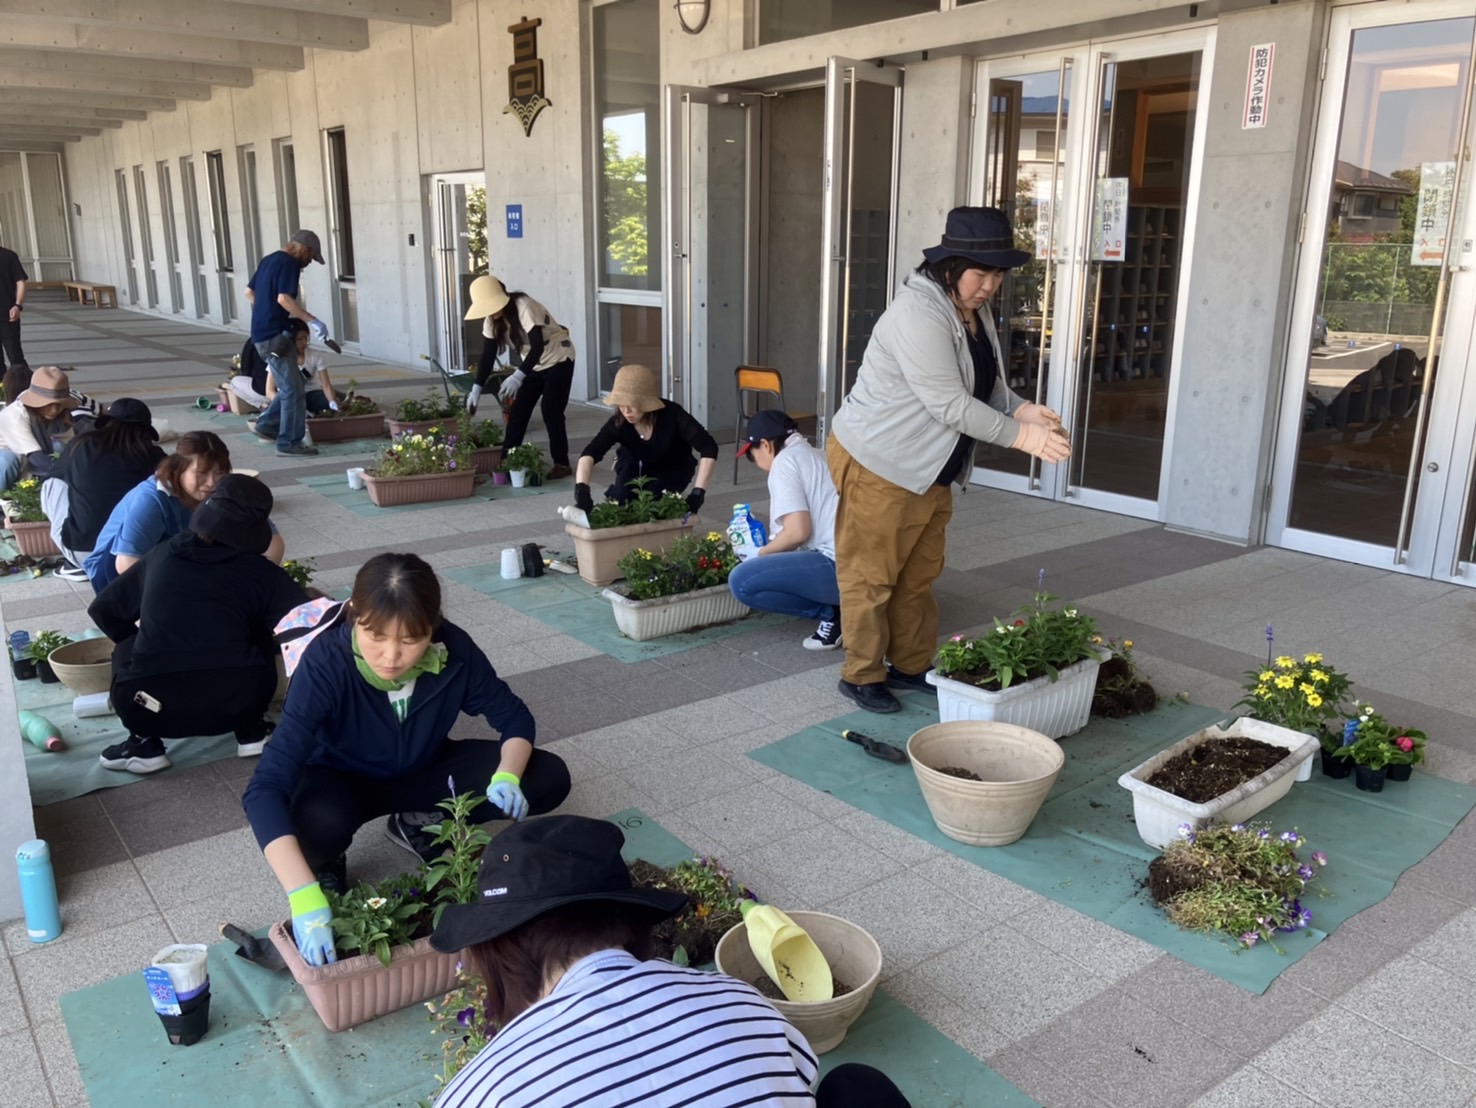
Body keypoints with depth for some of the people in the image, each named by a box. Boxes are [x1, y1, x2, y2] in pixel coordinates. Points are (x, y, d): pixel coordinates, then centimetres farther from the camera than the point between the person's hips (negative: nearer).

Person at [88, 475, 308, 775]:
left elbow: (103, 610, 28)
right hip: (238, 703, -1)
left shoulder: (162, 555, 16)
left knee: (128, 647, 32)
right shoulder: (261, 571, 8)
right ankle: (252, 732, 21)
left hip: (151, 709, 2)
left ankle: (144, 744, 20)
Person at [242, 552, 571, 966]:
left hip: (423, 770, 3)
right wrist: (305, 898, -50)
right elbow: (265, 789, -39)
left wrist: (507, 775, -33)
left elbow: (514, 715, -10)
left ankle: (422, 825, 5)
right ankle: (326, 865, -1)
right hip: (344, 780, -3)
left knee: (548, 778, -16)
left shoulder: (454, 650, -27)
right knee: (318, 823, -39)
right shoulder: (325, 663, -35)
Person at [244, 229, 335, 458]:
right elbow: (283, 298, -25)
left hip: (262, 332, 10)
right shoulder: (289, 264, -13)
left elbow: (249, 292, 22)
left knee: (290, 385, 18)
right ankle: (289, 443, -1)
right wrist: (312, 320, -24)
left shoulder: (270, 260, 16)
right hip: (274, 335, -10)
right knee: (292, 389, -4)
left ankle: (267, 424, 24)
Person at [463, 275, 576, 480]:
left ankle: (561, 464, -3)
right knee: (517, 412, 2)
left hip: (558, 359, -7)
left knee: (551, 411, -12)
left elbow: (537, 346, -37)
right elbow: (488, 354, -6)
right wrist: (477, 388, -15)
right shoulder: (492, 319, -8)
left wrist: (518, 376, -46)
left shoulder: (523, 307, -30)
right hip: (533, 363, 7)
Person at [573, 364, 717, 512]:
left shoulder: (672, 414, -36)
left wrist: (698, 492, -51)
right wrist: (581, 488, -62)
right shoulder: (618, 423, -29)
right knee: (619, 499, -24)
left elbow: (708, 447, -42)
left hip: (674, 468, -2)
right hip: (636, 465, 2)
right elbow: (590, 453, -42)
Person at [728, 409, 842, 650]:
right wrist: (769, 547, 33)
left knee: (742, 581, -9)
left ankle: (832, 612, -6)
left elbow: (798, 531, -13)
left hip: (840, 566, -10)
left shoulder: (785, 462, -3)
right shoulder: (817, 456, 23)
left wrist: (763, 553, 5)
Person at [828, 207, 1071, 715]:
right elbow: (951, 405, -27)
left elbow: (985, 385, 12)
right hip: (879, 464, -9)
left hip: (932, 469, 9)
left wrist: (1023, 409, -8)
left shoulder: (974, 311, 6)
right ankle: (862, 674, 16)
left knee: (919, 575, 16)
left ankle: (911, 666, 30)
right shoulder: (918, 314, -25)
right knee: (871, 575, 3)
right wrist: (1020, 436, -25)